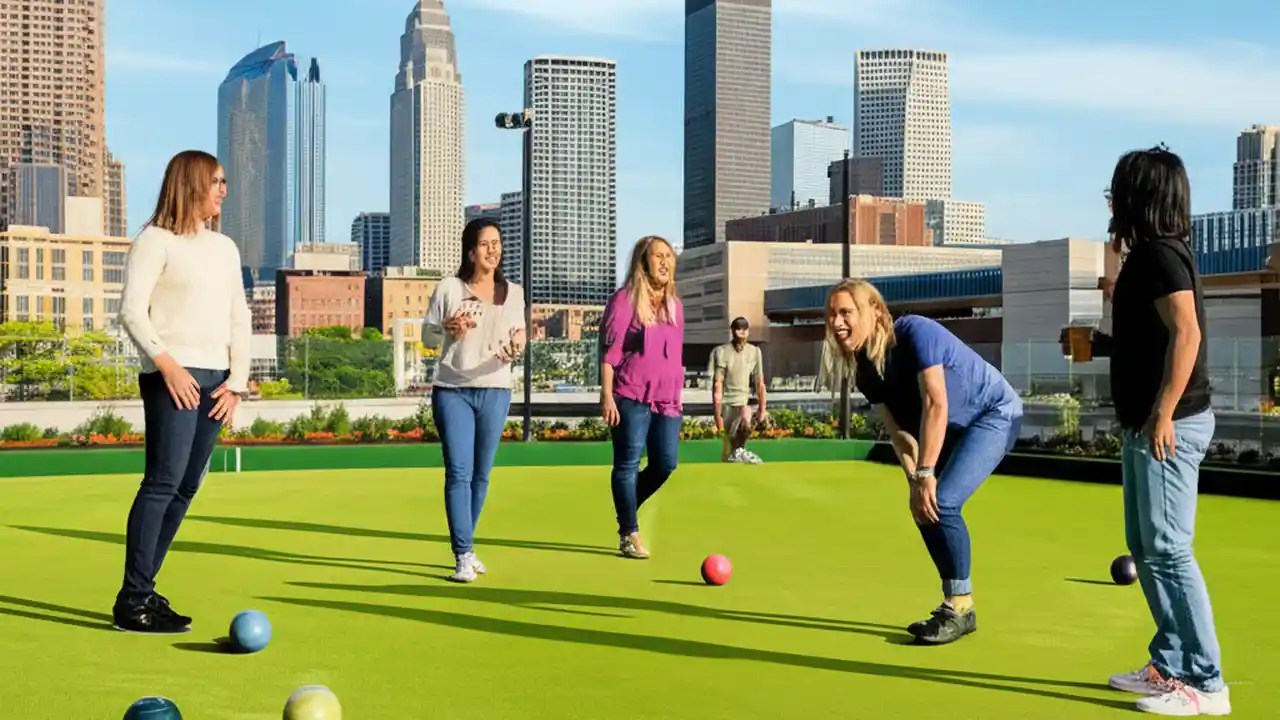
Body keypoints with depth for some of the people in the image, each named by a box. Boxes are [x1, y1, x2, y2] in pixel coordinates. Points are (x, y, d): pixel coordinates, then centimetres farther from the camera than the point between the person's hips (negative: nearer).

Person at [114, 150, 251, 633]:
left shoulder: (225, 248, 19)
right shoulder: (156, 241, -1)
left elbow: (239, 319, 18)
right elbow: (132, 310, -8)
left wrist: (237, 380, 8)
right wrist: (166, 363, -17)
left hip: (215, 380, 7)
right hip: (173, 376, -7)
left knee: (186, 488, 6)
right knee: (162, 481, -12)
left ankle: (144, 590, 15)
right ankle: (132, 602, -7)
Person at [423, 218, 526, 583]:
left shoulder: (513, 292, 9)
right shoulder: (449, 288, 0)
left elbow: (519, 337, 10)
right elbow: (427, 337, 4)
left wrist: (517, 347, -13)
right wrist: (448, 330, -17)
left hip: (495, 392, 3)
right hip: (452, 392, -3)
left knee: (481, 475, 8)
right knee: (459, 472, -9)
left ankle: (465, 547, 24)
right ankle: (463, 557, -8)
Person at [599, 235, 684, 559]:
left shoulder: (675, 304, 16)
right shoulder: (625, 299, -3)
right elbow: (609, 351, -8)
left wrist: (678, 396, 18)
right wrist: (607, 396, -14)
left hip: (666, 399, 6)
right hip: (631, 398, -6)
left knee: (665, 464, 3)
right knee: (628, 463, -2)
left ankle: (626, 510, 26)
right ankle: (630, 534, 7)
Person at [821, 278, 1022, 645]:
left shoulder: (915, 332, -27)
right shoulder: (864, 369, -6)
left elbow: (936, 403, -31)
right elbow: (899, 431, -6)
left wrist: (926, 473, -31)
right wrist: (914, 480, -20)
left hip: (996, 413, -8)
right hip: (957, 428, 8)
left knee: (943, 502, -20)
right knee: (924, 510, 3)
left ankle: (960, 607, -5)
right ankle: (957, 605, 17)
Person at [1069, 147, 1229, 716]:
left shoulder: (1161, 253, -13)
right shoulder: (1149, 253, 17)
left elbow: (1186, 335, -23)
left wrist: (1162, 415, -26)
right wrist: (1102, 345, 14)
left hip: (1168, 425, -11)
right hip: (1145, 426, 11)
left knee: (1167, 551, -8)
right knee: (1145, 549, 14)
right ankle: (1169, 665, 23)